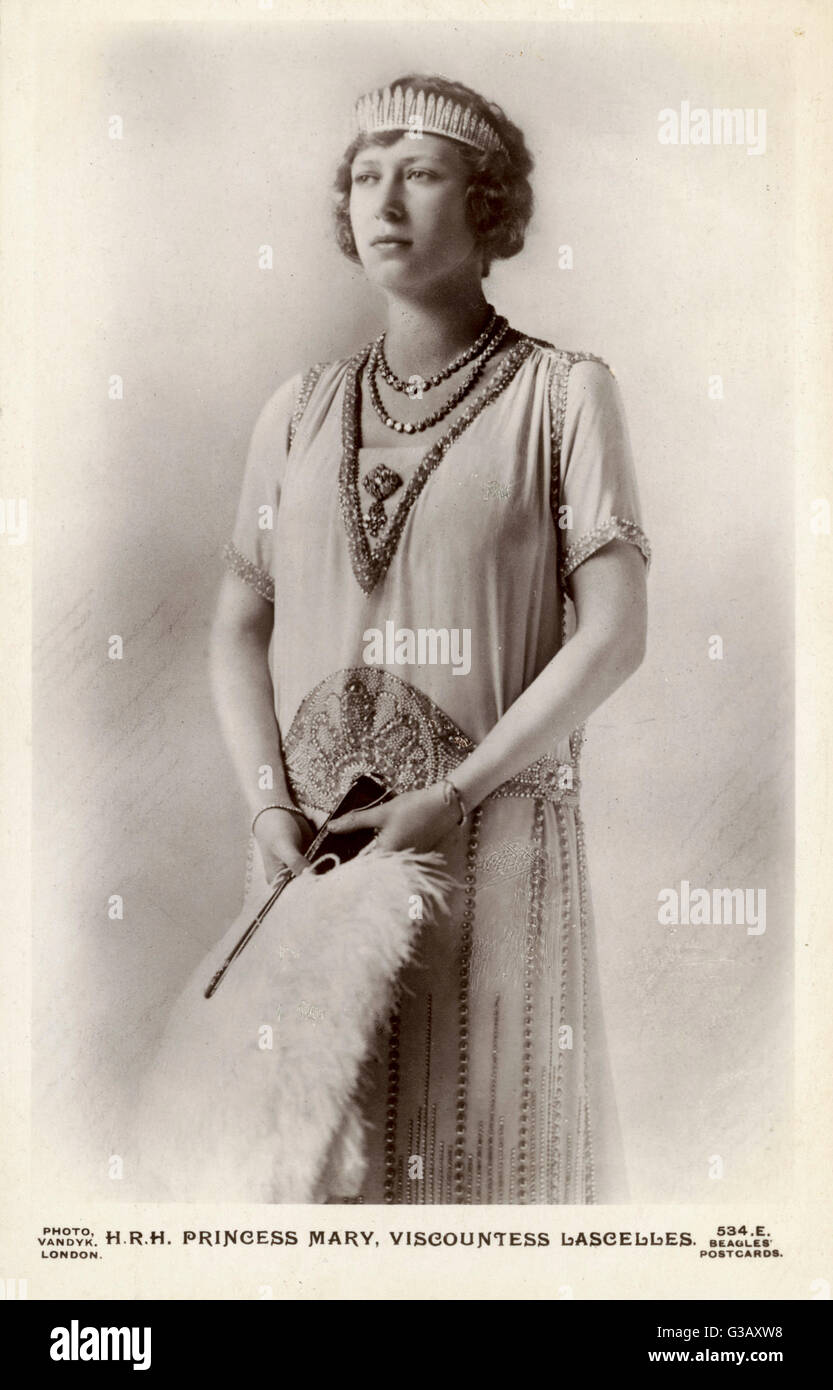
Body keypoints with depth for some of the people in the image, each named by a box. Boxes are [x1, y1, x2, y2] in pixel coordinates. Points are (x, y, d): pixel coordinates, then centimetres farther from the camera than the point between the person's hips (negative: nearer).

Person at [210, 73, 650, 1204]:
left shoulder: (562, 392, 0)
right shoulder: (300, 408, 11)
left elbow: (614, 633, -7)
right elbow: (240, 623, 10)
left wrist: (454, 793, -13)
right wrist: (270, 802, -5)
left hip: (496, 840, -3)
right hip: (310, 840, 3)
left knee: (492, 1133, 6)